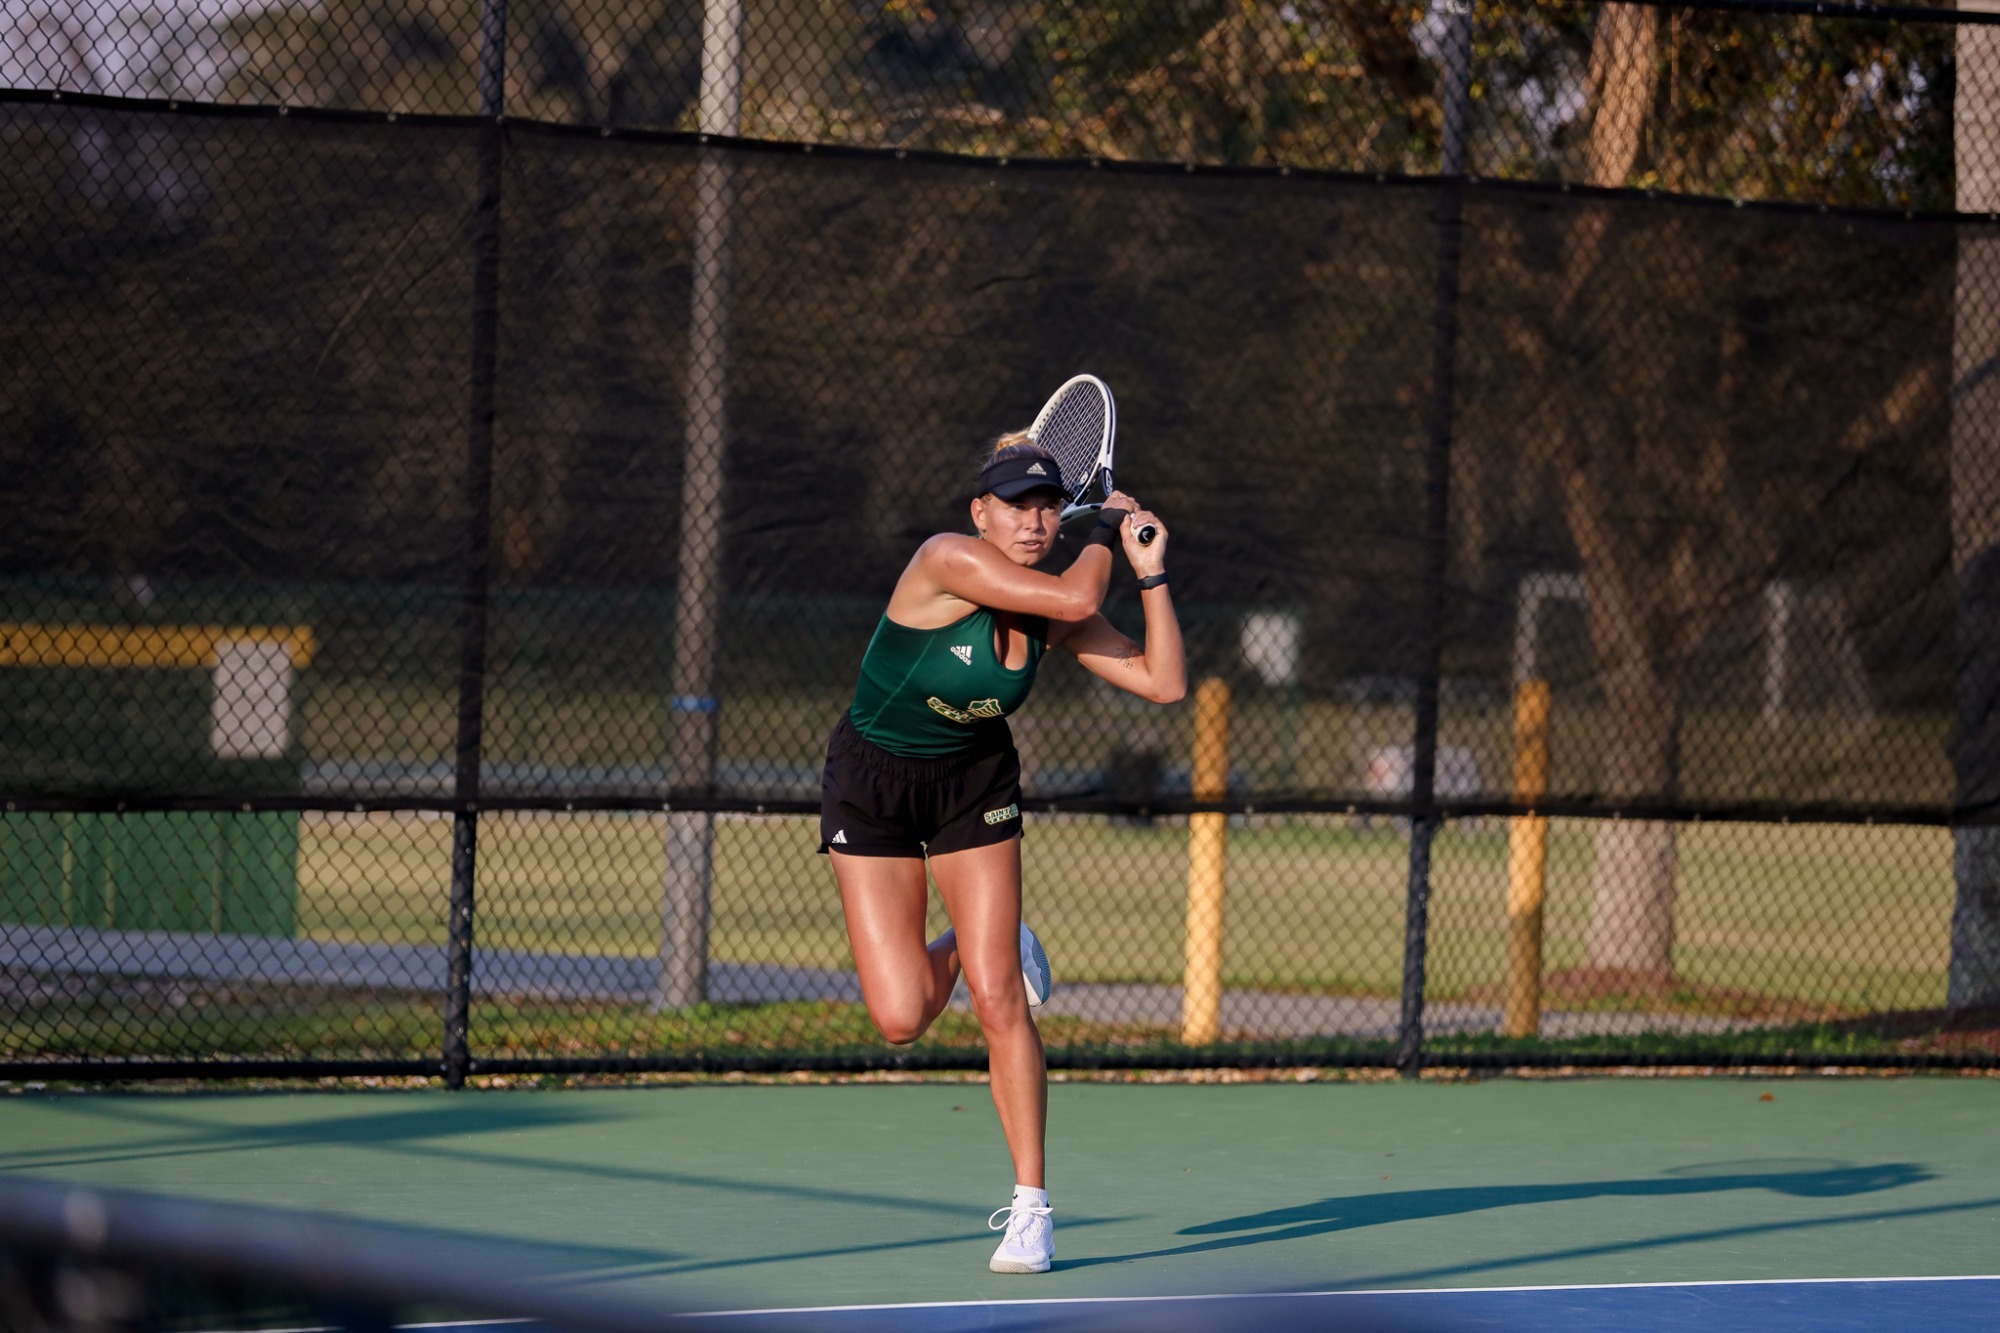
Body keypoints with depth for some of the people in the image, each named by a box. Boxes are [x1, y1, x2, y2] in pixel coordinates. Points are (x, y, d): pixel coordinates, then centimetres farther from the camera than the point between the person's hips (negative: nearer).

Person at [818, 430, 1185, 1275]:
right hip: (871, 785, -3)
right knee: (901, 1020, -10)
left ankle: (1031, 1207, 0)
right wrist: (1105, 533, -15)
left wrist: (1151, 573, -14)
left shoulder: (1053, 616, -9)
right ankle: (965, 949, 27)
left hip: (974, 786, 3)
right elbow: (1075, 598, -34)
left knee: (999, 1002, -9)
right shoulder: (947, 562, -26)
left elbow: (1164, 683, -12)